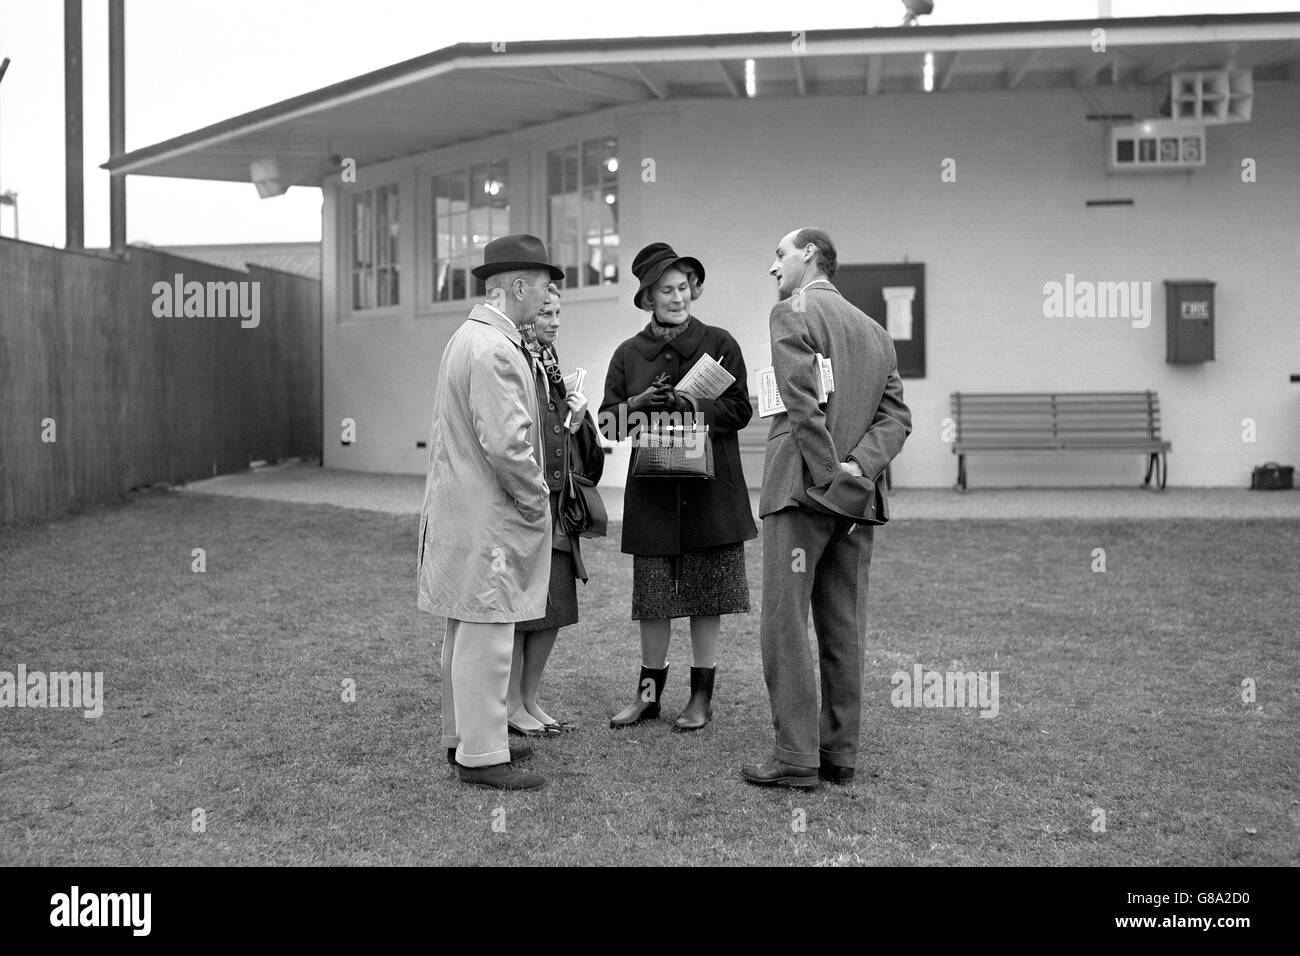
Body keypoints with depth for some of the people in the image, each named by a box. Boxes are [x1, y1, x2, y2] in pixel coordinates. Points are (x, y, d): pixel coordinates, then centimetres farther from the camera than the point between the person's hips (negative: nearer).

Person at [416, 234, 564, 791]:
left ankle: (462, 737, 29)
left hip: (462, 508, 11)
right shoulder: (494, 349, -19)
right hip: (486, 515, -11)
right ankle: (481, 756, 3)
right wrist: (536, 499, -11)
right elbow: (505, 443, -24)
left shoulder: (468, 337, 15)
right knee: (486, 632, -4)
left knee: (466, 630, 17)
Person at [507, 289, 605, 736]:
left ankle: (530, 699, 22)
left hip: (556, 510, 8)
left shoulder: (553, 370, 17)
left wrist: (577, 421, 1)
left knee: (554, 607, 10)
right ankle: (510, 704, 11)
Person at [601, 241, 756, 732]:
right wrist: (638, 404, -13)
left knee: (707, 597, 4)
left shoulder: (719, 344, 1)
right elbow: (609, 423, 7)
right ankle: (649, 693, 19)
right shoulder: (628, 353, 7)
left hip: (709, 486, -1)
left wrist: (689, 406, -17)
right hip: (652, 489, 2)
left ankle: (702, 696, 16)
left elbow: (740, 410, -3)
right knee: (652, 596, 5)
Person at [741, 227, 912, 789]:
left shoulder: (792, 313, -3)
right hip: (859, 498, 7)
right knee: (843, 629, 10)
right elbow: (897, 416, 7)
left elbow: (804, 405, -16)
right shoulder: (875, 331, 18)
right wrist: (858, 467, -5)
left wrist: (830, 475, -12)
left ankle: (796, 759, -3)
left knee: (786, 625, -3)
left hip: (803, 489, -7)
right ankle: (840, 753, 15)